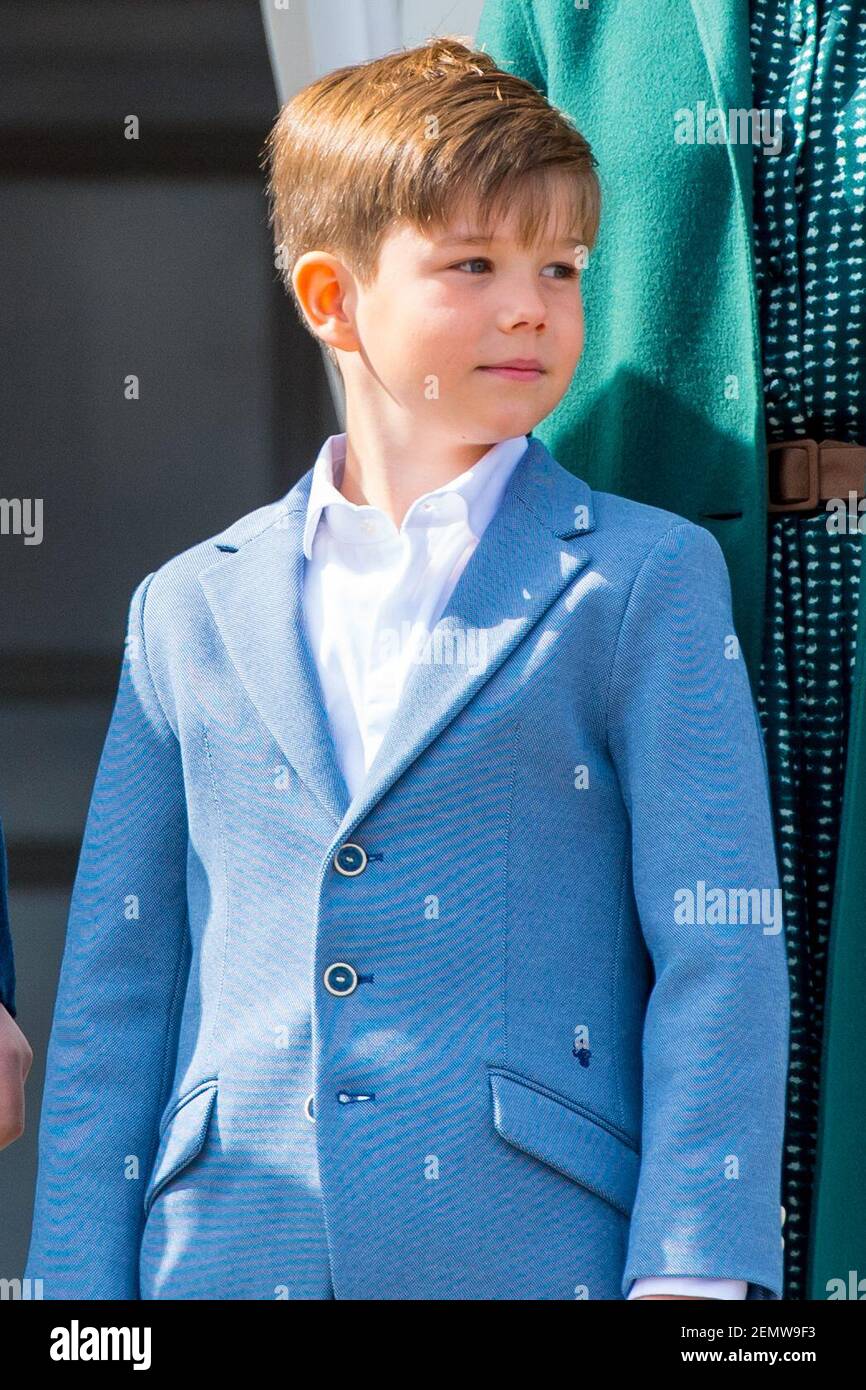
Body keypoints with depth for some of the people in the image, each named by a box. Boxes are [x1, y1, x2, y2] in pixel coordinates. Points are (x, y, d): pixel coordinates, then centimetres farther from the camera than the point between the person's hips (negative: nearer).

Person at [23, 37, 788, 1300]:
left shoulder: (647, 581, 3)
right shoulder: (193, 609, 10)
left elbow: (720, 956, -3)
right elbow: (115, 986, 11)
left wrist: (689, 1271, -12)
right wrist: (82, 1286, 5)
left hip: (531, 1247, -2)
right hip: (226, 1252, 2)